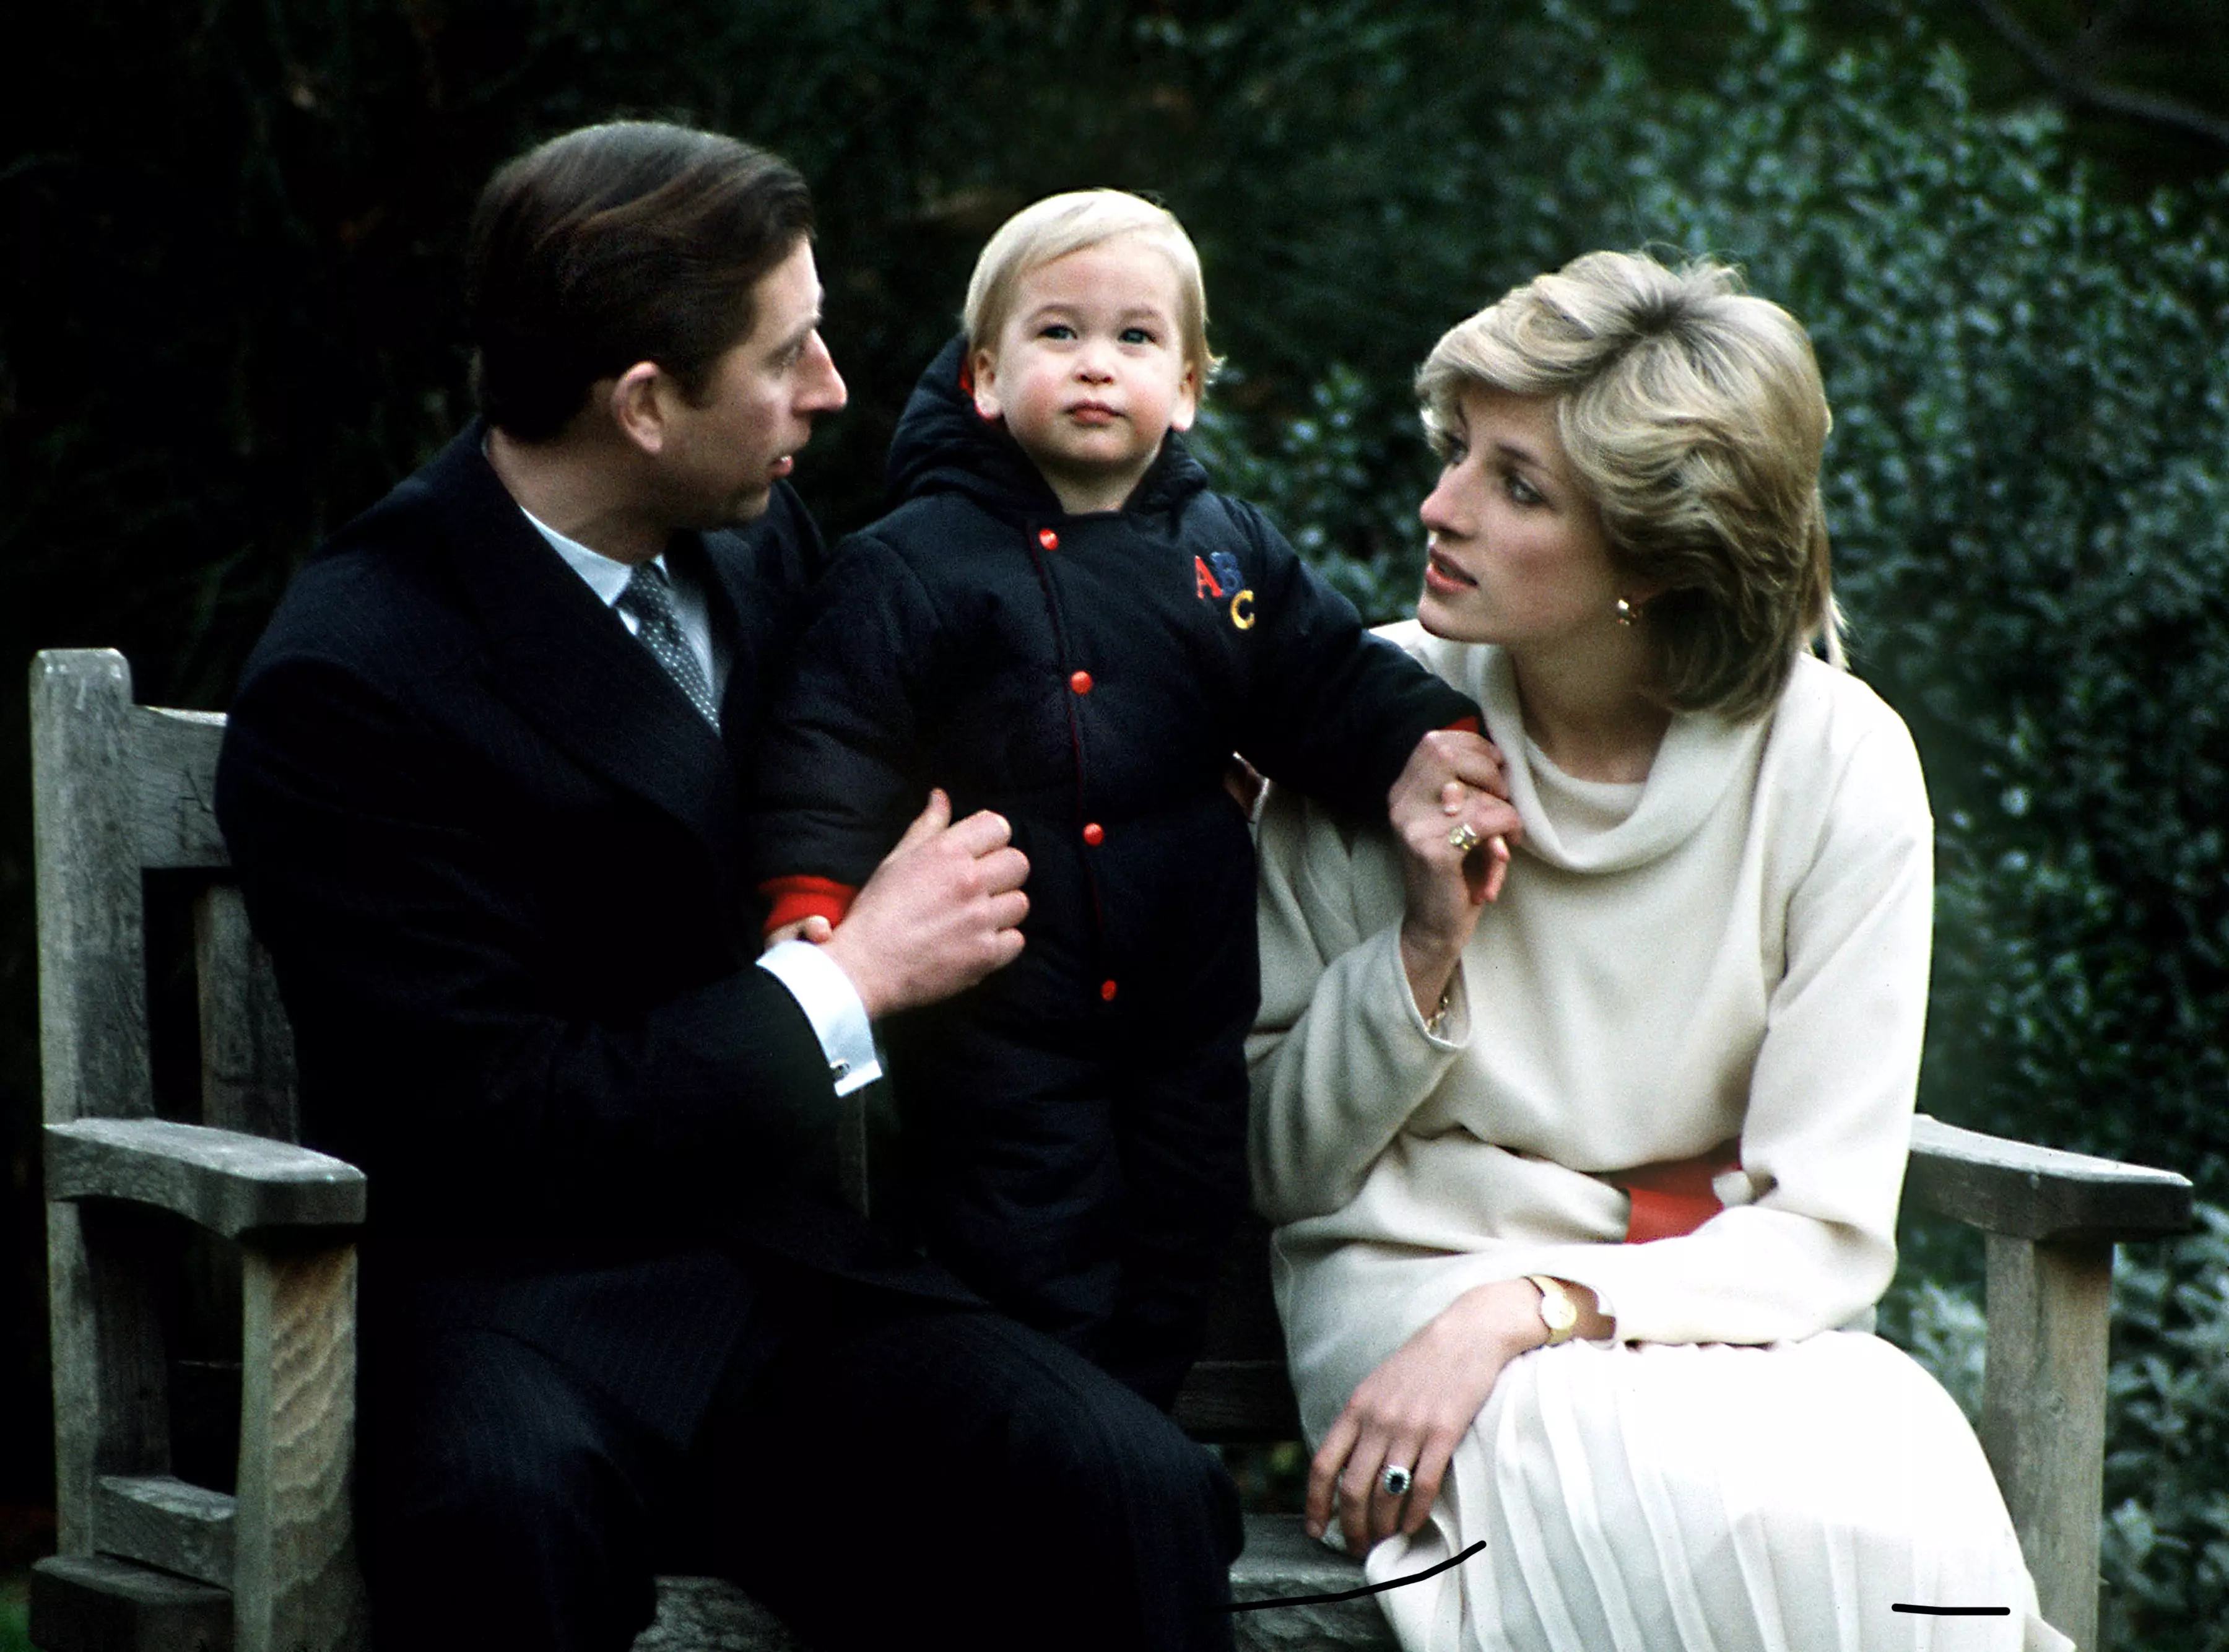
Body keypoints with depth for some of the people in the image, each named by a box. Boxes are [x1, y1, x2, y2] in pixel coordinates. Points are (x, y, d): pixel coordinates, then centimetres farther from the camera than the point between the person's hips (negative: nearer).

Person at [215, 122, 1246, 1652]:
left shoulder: (764, 544, 9)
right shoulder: (347, 684, -12)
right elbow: (493, 1124, -17)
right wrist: (853, 977, -11)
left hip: (784, 1266, 5)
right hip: (519, 1287, -5)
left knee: (1136, 1489, -25)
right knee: (505, 1503, -41)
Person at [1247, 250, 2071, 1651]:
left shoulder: (1838, 762, -6)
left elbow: (1825, 1223, -7)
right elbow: (1277, 1166, 2)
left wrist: (1526, 1312, -20)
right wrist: (1425, 949, -14)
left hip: (1723, 1303, 1)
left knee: (1897, 1508, -33)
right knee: (1687, 1503, -34)